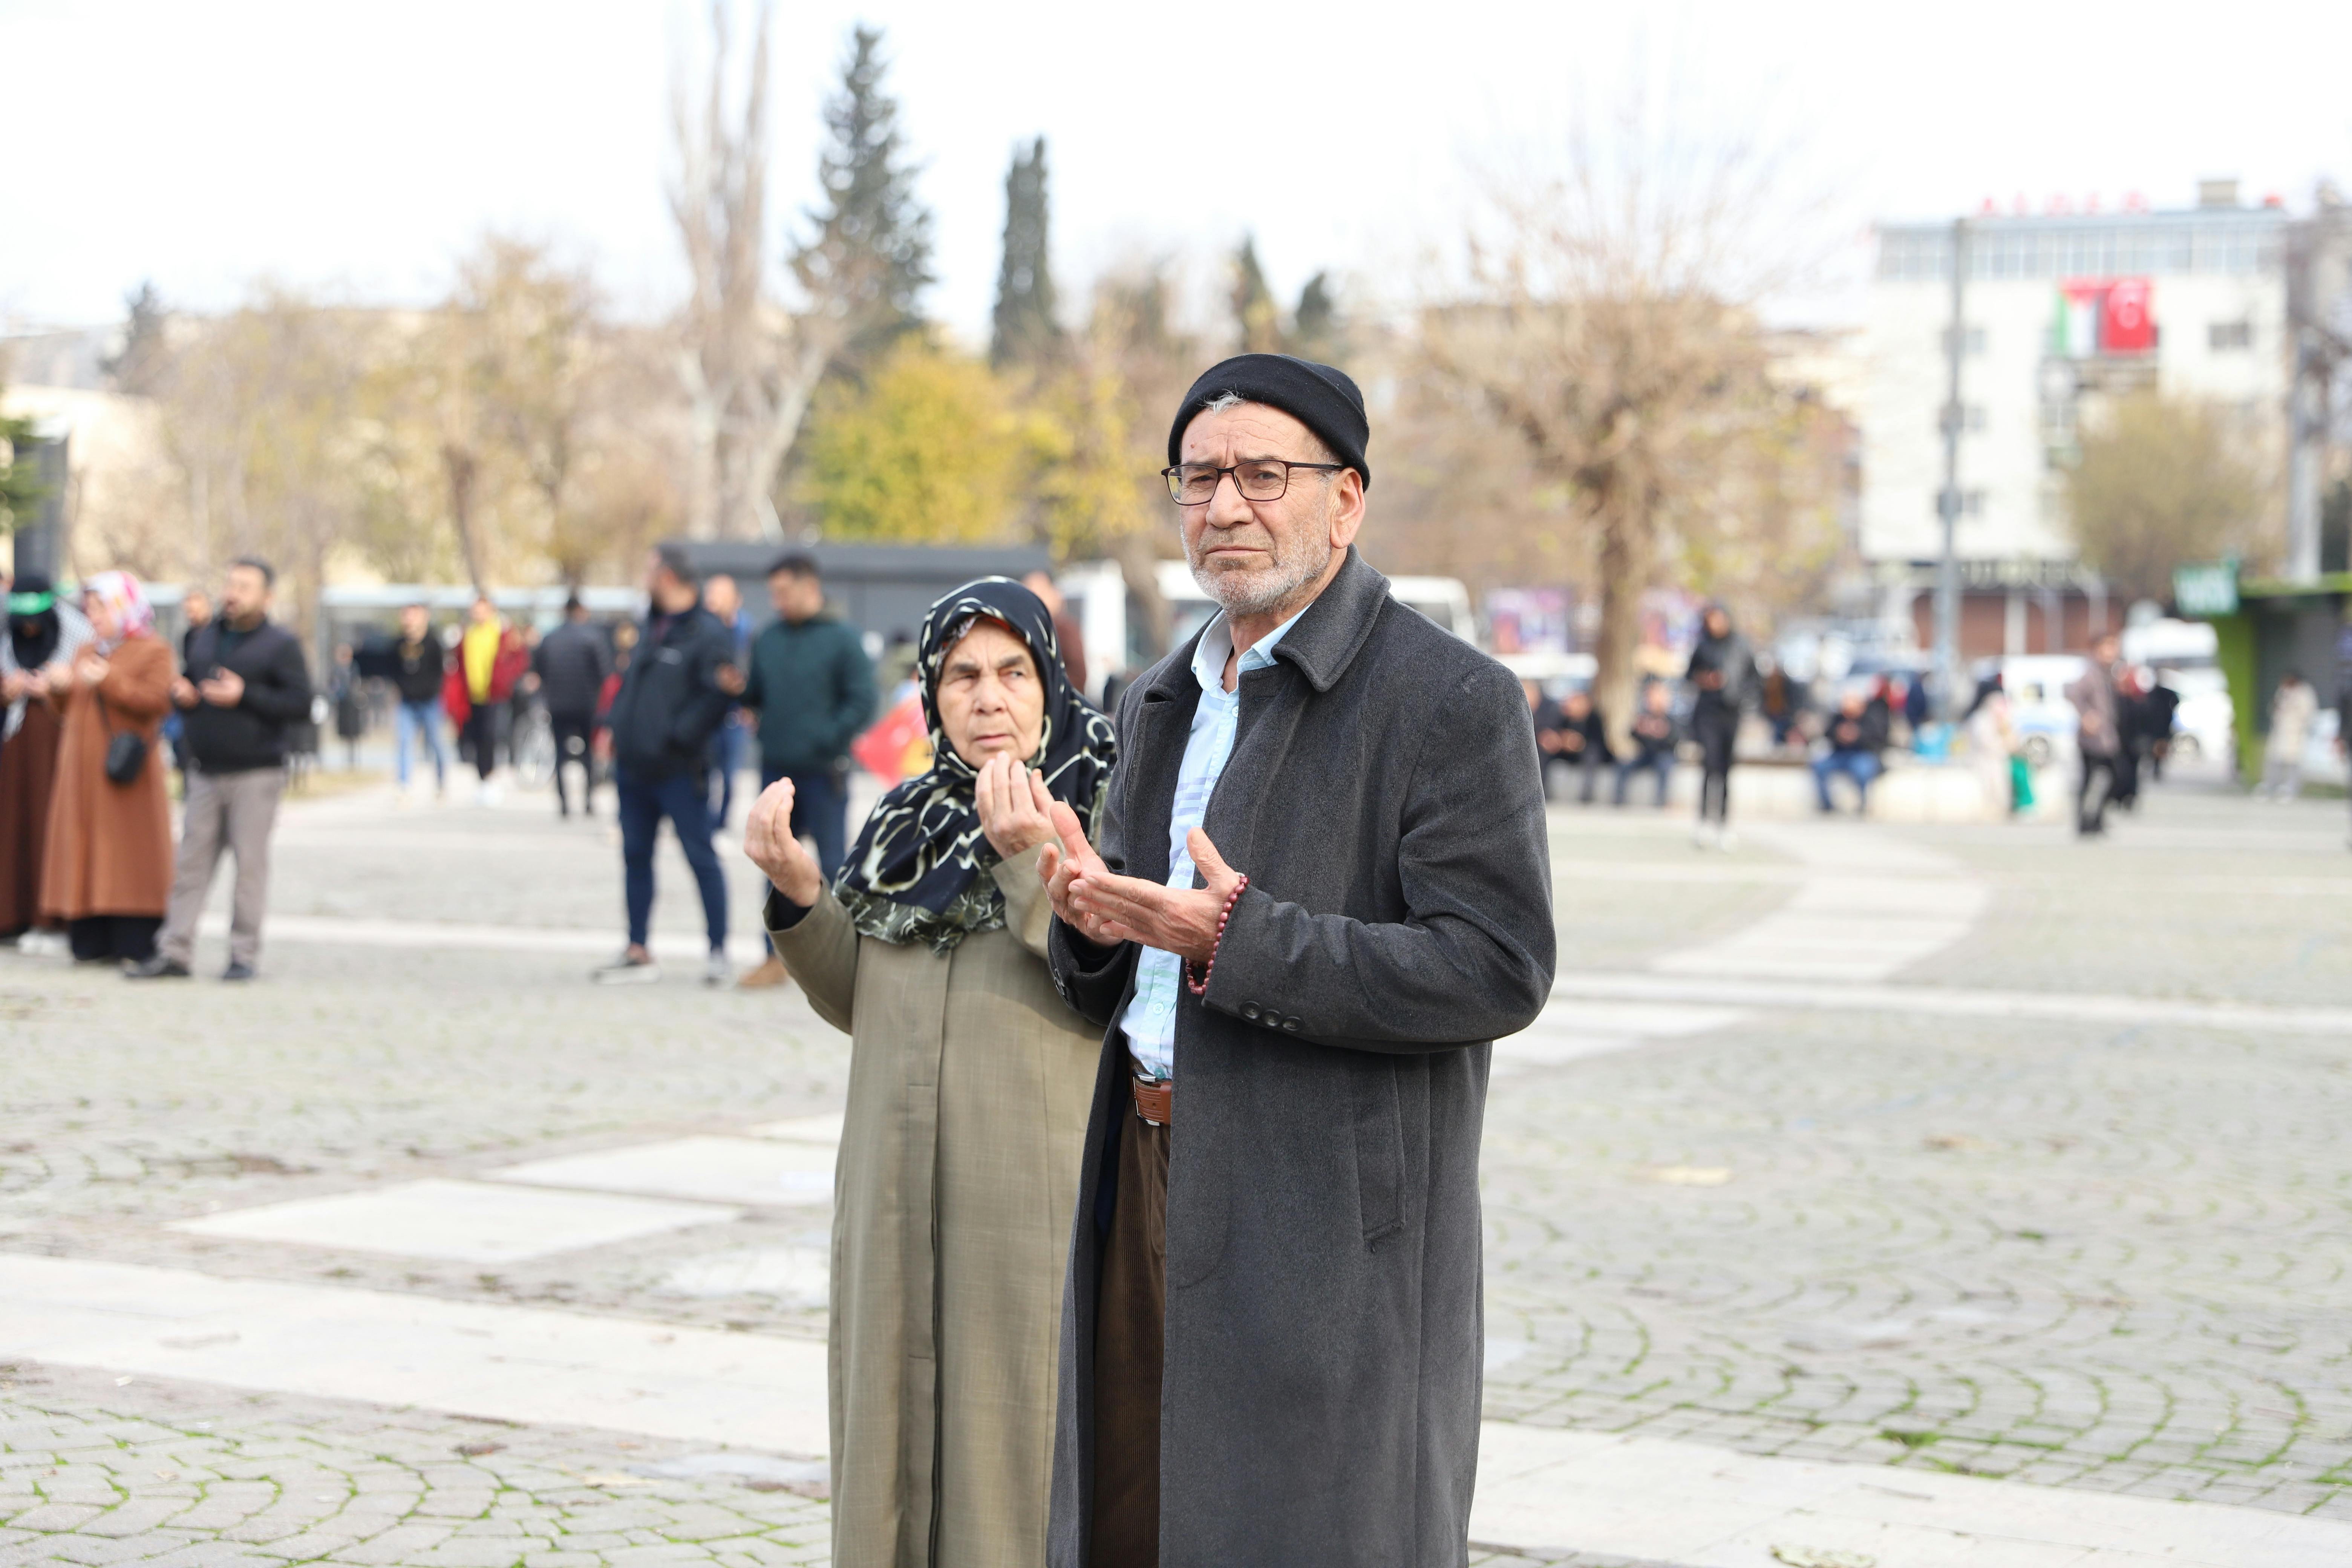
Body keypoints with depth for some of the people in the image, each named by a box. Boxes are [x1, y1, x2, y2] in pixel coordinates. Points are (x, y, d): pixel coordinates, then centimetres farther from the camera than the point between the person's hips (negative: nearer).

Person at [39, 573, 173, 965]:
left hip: (123, 768, -6)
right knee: (85, 846, 2)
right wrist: (62, 688, 1)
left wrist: (107, 681, -16)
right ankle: (93, 943, 4)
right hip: (83, 769, 6)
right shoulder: (87, 651, 20)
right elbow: (72, 707, 22)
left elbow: (156, 699, -13)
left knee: (127, 854, -8)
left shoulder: (153, 651, 0)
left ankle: (134, 944, -7)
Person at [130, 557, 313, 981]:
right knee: (191, 863, 4)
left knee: (250, 864, -2)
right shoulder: (209, 638, 15)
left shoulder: (282, 644, -3)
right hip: (206, 773, 5)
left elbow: (300, 705, -11)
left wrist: (244, 696, -19)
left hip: (256, 776, -5)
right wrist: (181, 694, 2)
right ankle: (174, 953, 6)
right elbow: (188, 681, 27)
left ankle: (245, 956, 5)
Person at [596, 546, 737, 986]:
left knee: (701, 858, -2)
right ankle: (637, 953, 19)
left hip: (677, 770, -8)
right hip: (634, 766, 9)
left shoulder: (708, 633, -12)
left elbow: (716, 697, -21)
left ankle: (719, 953, 4)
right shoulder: (653, 628, 14)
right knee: (635, 856, 11)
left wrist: (677, 736, -21)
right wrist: (617, 727, 12)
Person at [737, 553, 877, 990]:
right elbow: (756, 696, 15)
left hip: (822, 771, -5)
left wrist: (828, 740, -17)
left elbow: (862, 703, -9)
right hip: (776, 769, 5)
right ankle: (777, 957, 16)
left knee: (832, 865, -1)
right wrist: (738, 691, -6)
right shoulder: (767, 639, 10)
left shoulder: (842, 639, -6)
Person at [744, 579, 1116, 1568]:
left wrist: (1031, 862, -25)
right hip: (902, 1191, 5)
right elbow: (856, 1003, 14)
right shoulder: (906, 823, 13)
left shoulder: (1105, 808, -4)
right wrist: (797, 894, -1)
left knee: (1027, 1438, -2)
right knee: (908, 1427, 10)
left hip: (1037, 1191, -5)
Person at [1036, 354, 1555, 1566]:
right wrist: (1093, 921, -3)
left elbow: (1498, 971, -16)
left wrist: (1242, 945, -22)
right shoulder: (1159, 701, 16)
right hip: (1142, 1182, 7)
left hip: (1330, 1228, -7)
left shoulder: (1450, 700, -8)